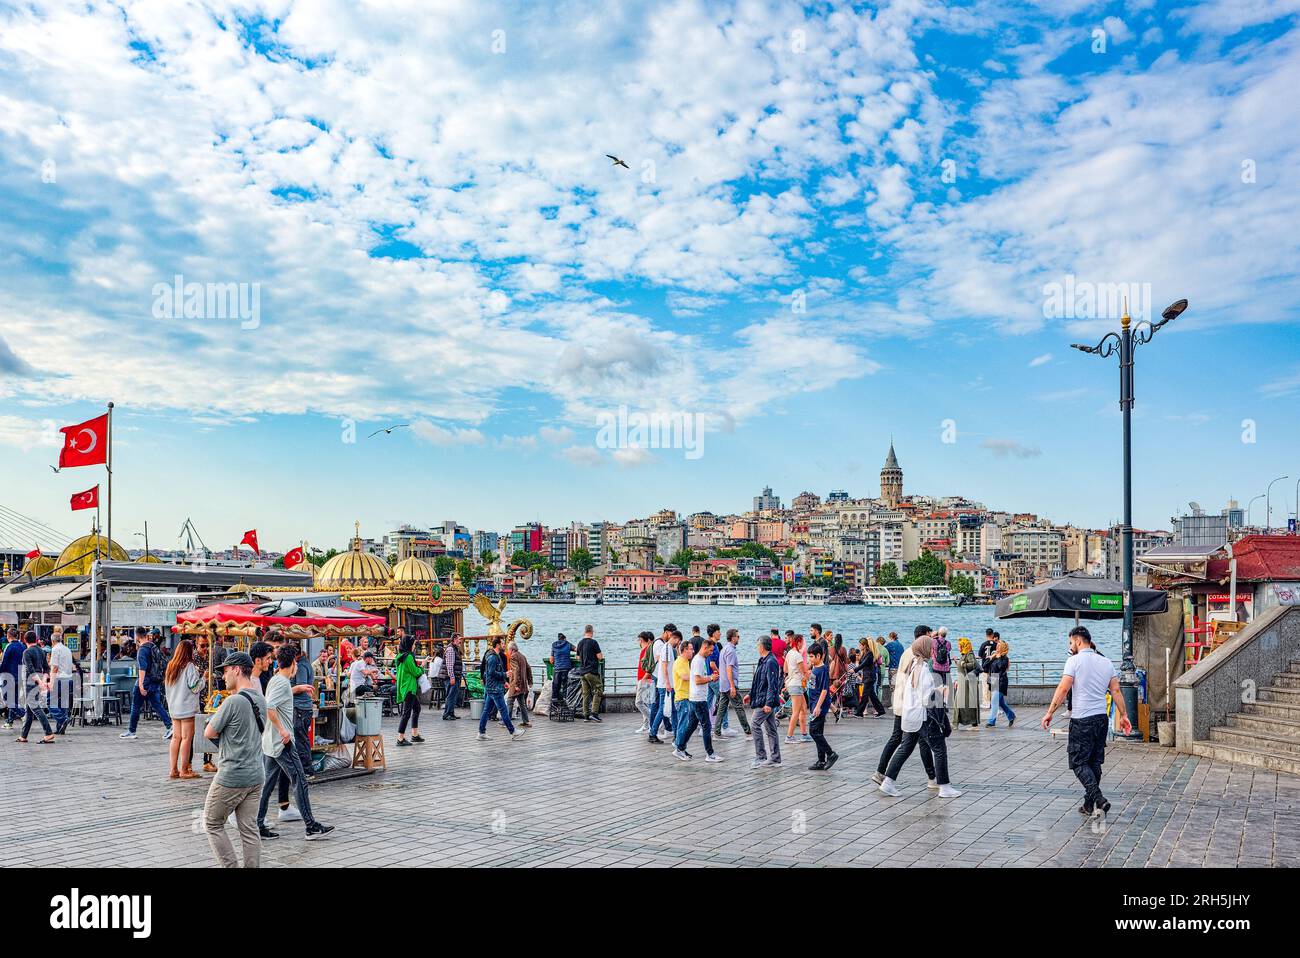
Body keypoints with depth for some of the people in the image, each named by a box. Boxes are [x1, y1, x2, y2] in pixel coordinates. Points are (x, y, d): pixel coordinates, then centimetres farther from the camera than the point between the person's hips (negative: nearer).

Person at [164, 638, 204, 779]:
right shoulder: (190, 666, -13)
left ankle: (173, 769, 12)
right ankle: (184, 770, 0)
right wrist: (202, 676, 1)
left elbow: (167, 685, 17)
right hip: (187, 707, -7)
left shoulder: (171, 666, 9)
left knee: (176, 737, 11)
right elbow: (195, 687, -13)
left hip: (173, 707, 7)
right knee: (187, 737, -2)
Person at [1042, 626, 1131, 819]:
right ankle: (1089, 805, 18)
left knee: (1079, 763, -1)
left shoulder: (1075, 660, -9)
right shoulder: (1106, 662, 9)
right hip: (1101, 718, 6)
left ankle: (1099, 800, -17)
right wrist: (1123, 715, 17)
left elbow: (1063, 689, -13)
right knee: (1095, 762, 13)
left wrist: (1049, 712, -8)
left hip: (1082, 720, -6)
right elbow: (1116, 691, 10)